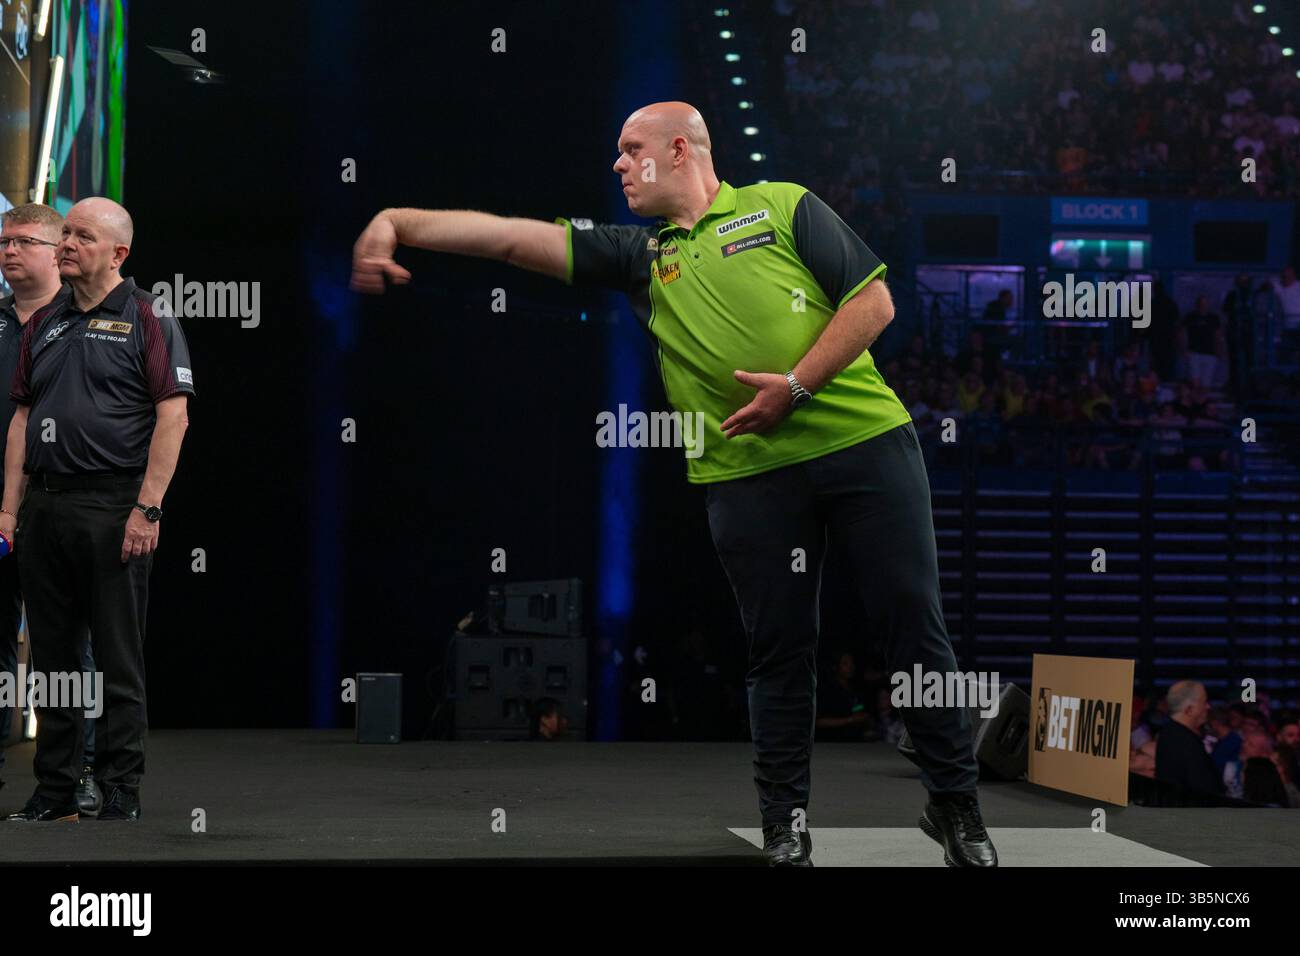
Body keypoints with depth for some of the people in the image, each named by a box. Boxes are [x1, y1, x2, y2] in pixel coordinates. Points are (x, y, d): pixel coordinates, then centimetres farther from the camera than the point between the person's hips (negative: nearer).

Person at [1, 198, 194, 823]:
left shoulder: (146, 319, -2)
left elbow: (172, 417, -8)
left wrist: (147, 508, -15)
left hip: (114, 506, -6)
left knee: (118, 662, -2)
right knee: (52, 658, 9)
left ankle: (120, 794, 4)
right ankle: (53, 790, 16)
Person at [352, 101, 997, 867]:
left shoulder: (784, 206, 5)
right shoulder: (636, 254, 14)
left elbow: (873, 302, -2)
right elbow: (512, 236, 4)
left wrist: (796, 386, -12)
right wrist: (396, 222, -6)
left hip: (865, 440, -3)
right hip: (749, 477, 3)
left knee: (916, 626, 1)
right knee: (780, 652, 6)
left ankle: (956, 804, 13)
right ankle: (785, 828, 15)